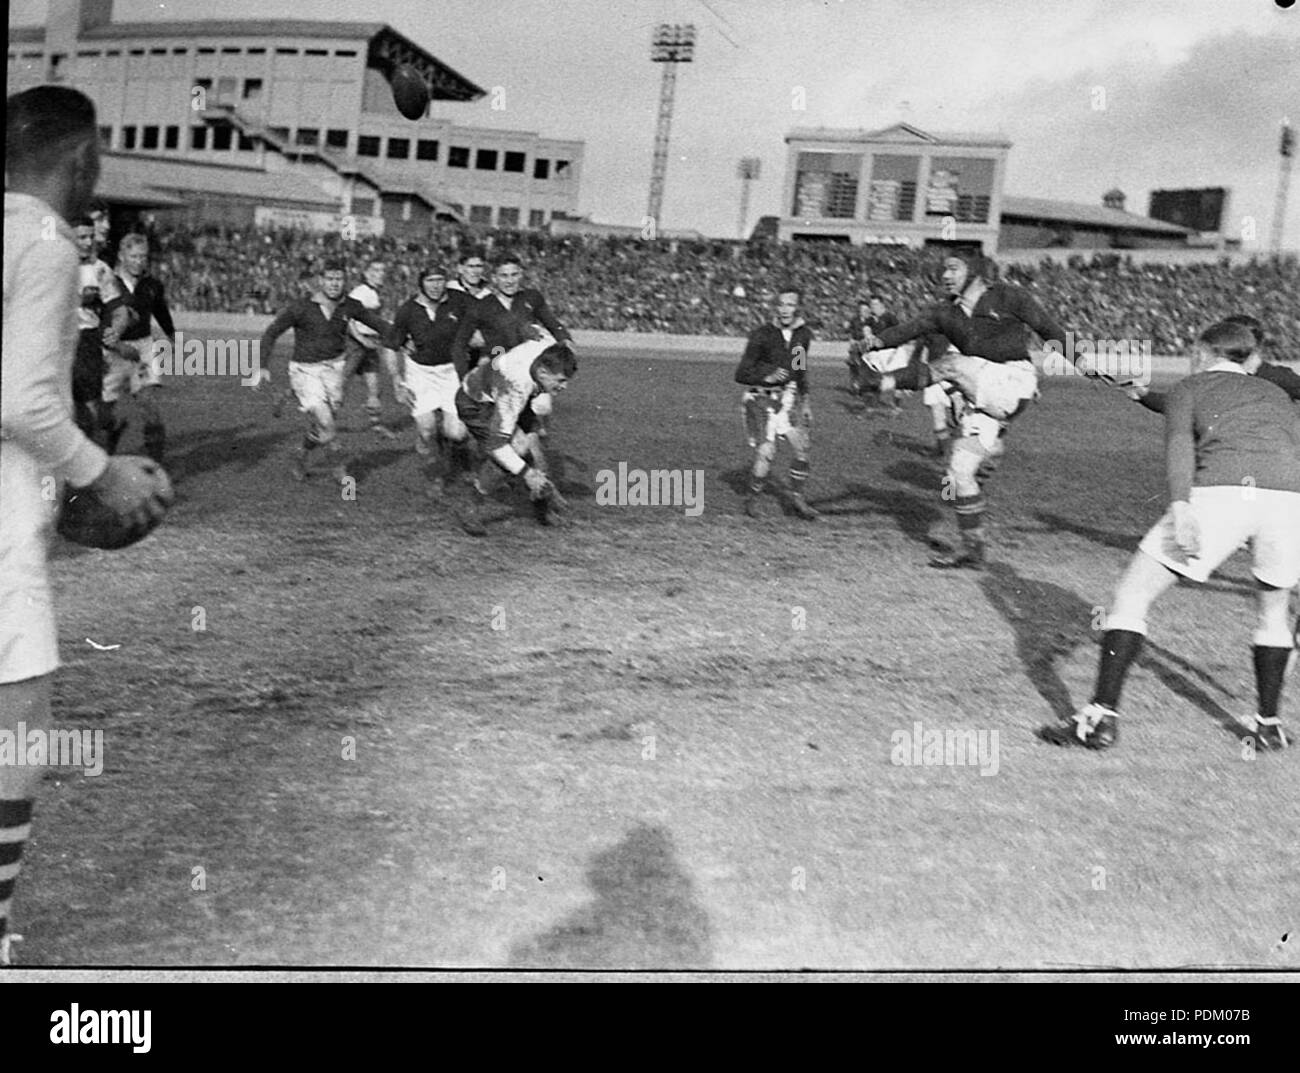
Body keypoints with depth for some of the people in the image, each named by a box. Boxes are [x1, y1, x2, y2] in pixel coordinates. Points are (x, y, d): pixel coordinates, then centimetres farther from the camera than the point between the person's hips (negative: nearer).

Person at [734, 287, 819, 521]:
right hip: (760, 399, -5)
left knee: (802, 447, -4)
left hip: (788, 396, 5)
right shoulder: (761, 335, -16)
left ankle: (797, 499, 12)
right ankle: (753, 497, 10)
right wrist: (768, 376, -30)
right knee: (765, 453, -13)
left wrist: (804, 401, 18)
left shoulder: (804, 334, 2)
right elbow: (741, 374, -14)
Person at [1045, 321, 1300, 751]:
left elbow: (1179, 442, 3)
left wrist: (1181, 505, -11)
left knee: (1131, 597, 8)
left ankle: (1102, 717, 2)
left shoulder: (1188, 388, 23)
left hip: (1219, 492, -4)